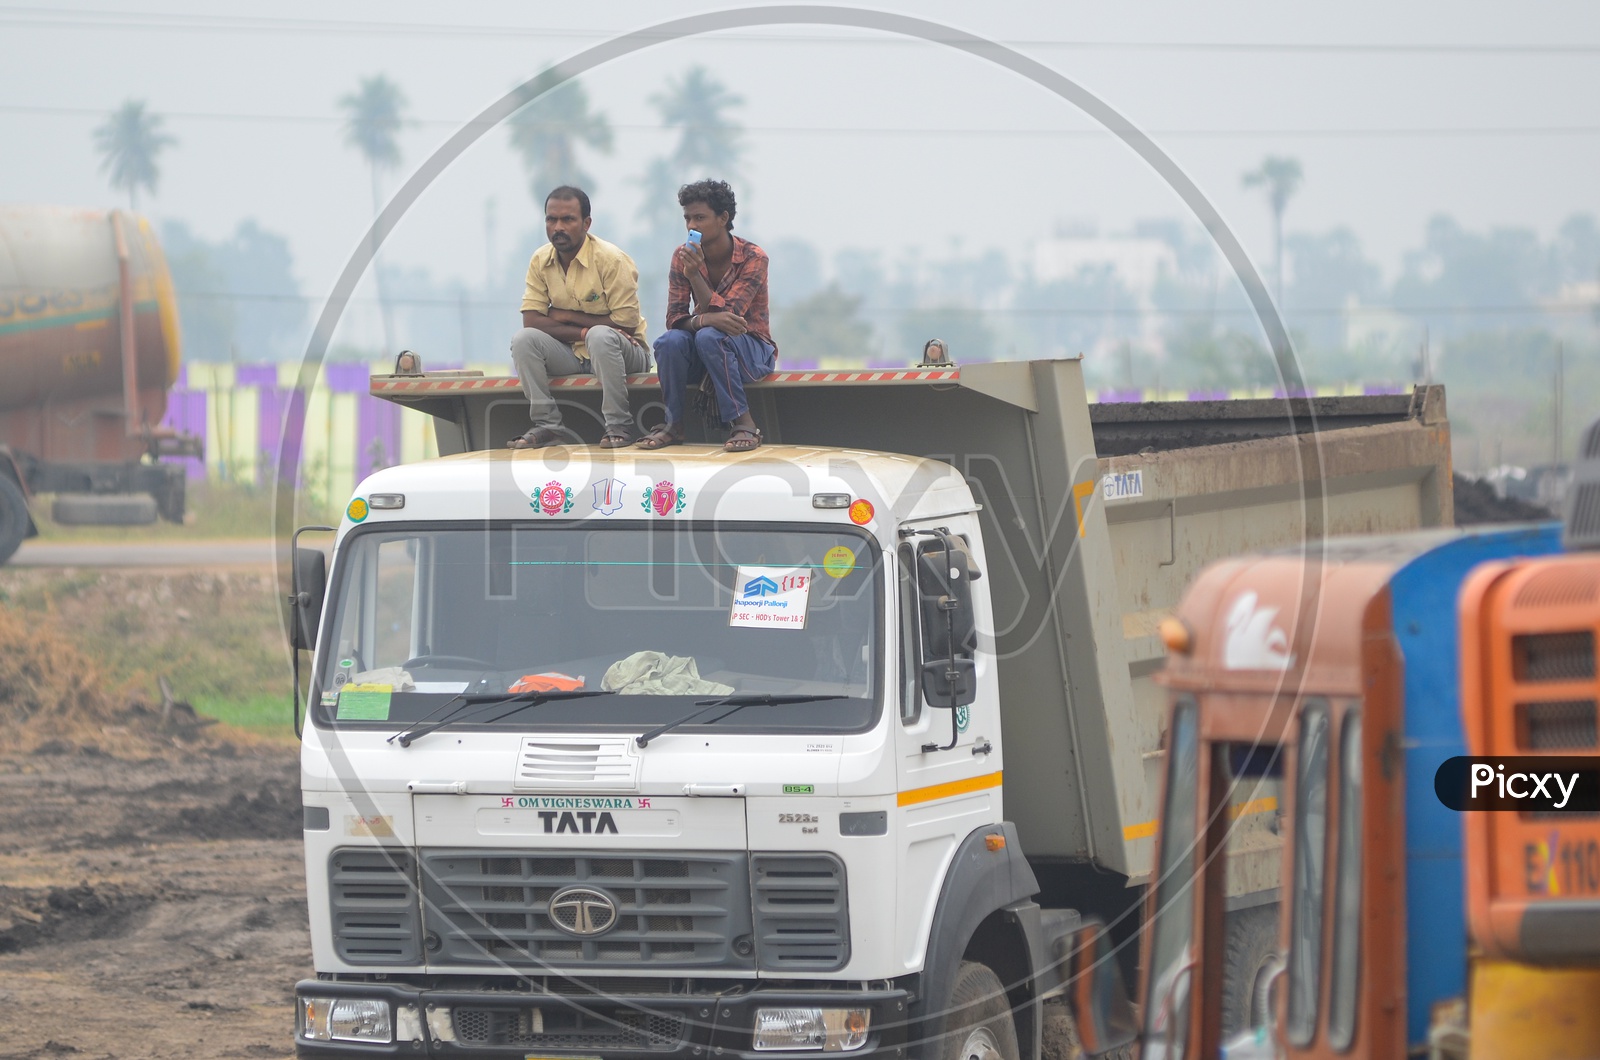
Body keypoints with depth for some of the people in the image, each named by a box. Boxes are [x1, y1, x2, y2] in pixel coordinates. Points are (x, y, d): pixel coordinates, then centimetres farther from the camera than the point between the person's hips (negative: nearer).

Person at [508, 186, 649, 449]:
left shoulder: (611, 259, -17)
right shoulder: (540, 261, -1)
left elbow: (625, 324, -19)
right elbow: (532, 320, -9)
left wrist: (569, 317, -15)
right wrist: (583, 332, -22)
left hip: (623, 354, -5)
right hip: (571, 355, 5)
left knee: (601, 336, -37)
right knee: (524, 340, -19)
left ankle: (618, 426, -26)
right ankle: (547, 425, -15)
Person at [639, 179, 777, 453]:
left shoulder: (753, 258, -16)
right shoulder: (683, 256, -4)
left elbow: (727, 315, -24)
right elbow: (674, 318, -11)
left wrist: (695, 274, -34)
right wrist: (705, 319, -33)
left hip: (752, 350, -3)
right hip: (701, 351, 3)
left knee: (709, 337, -35)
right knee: (670, 341, -29)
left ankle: (744, 423, -30)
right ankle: (673, 425, -16)